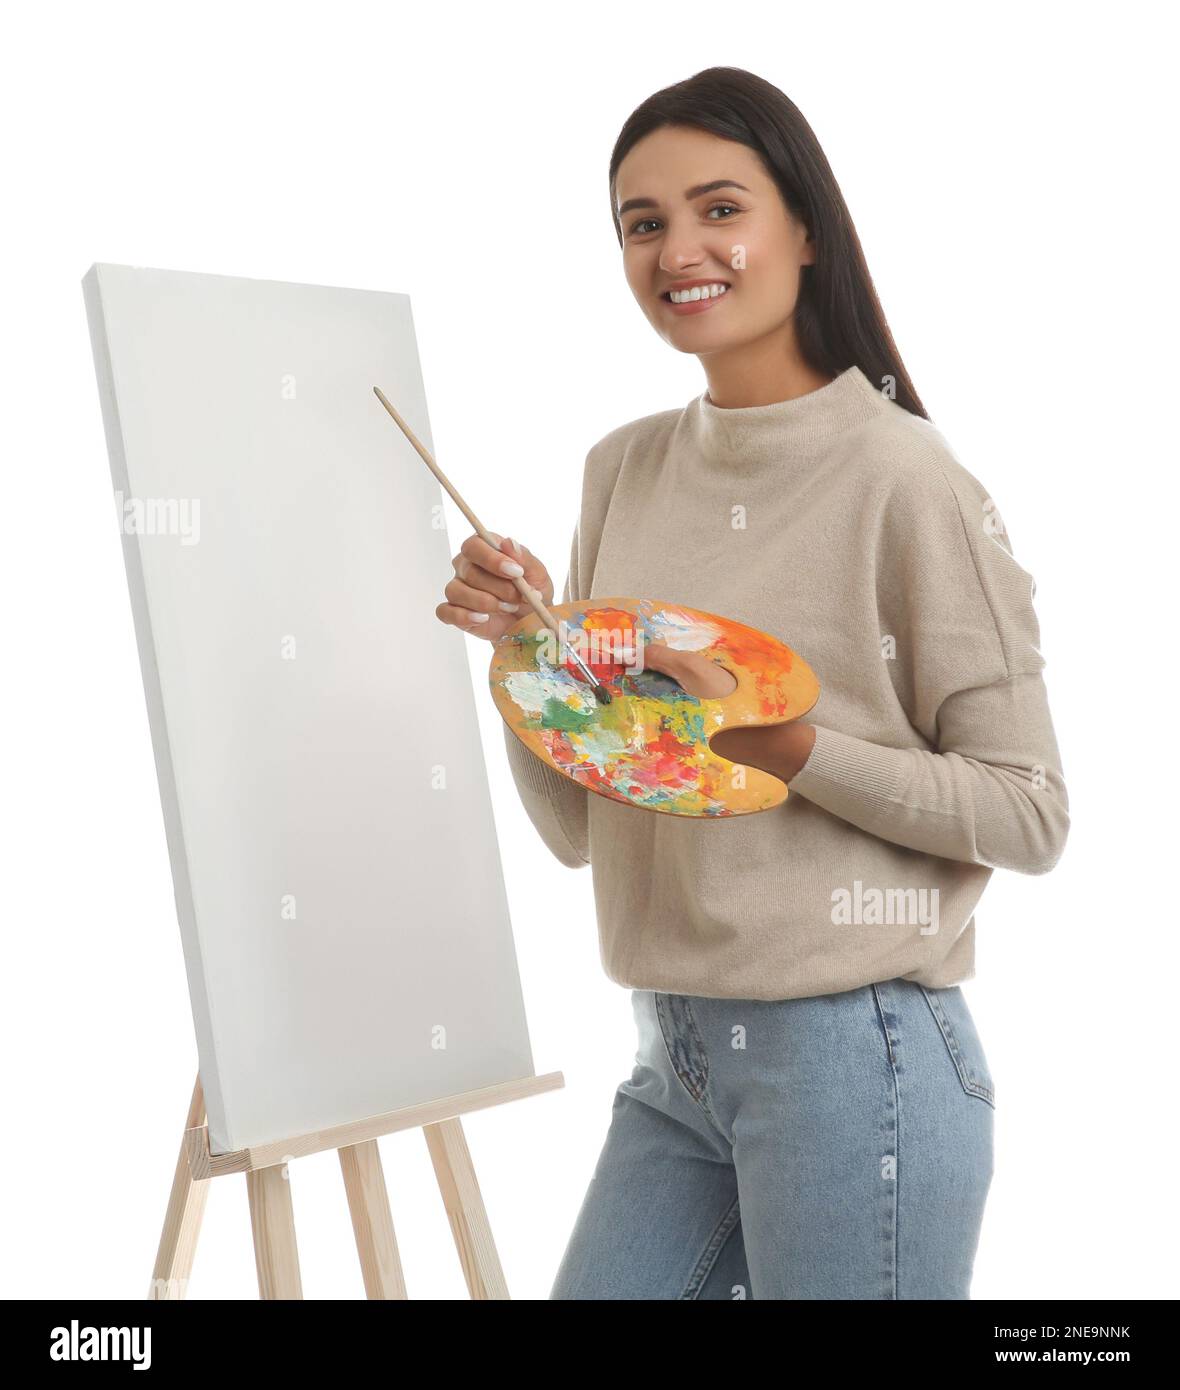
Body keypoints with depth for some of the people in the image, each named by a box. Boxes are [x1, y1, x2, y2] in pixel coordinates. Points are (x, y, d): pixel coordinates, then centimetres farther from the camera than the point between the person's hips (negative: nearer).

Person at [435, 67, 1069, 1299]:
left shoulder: (905, 479, -11)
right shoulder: (622, 472, 5)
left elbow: (1030, 814, -9)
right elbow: (576, 829, 8)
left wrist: (788, 744, -20)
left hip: (851, 1053, -5)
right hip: (672, 1060, 5)